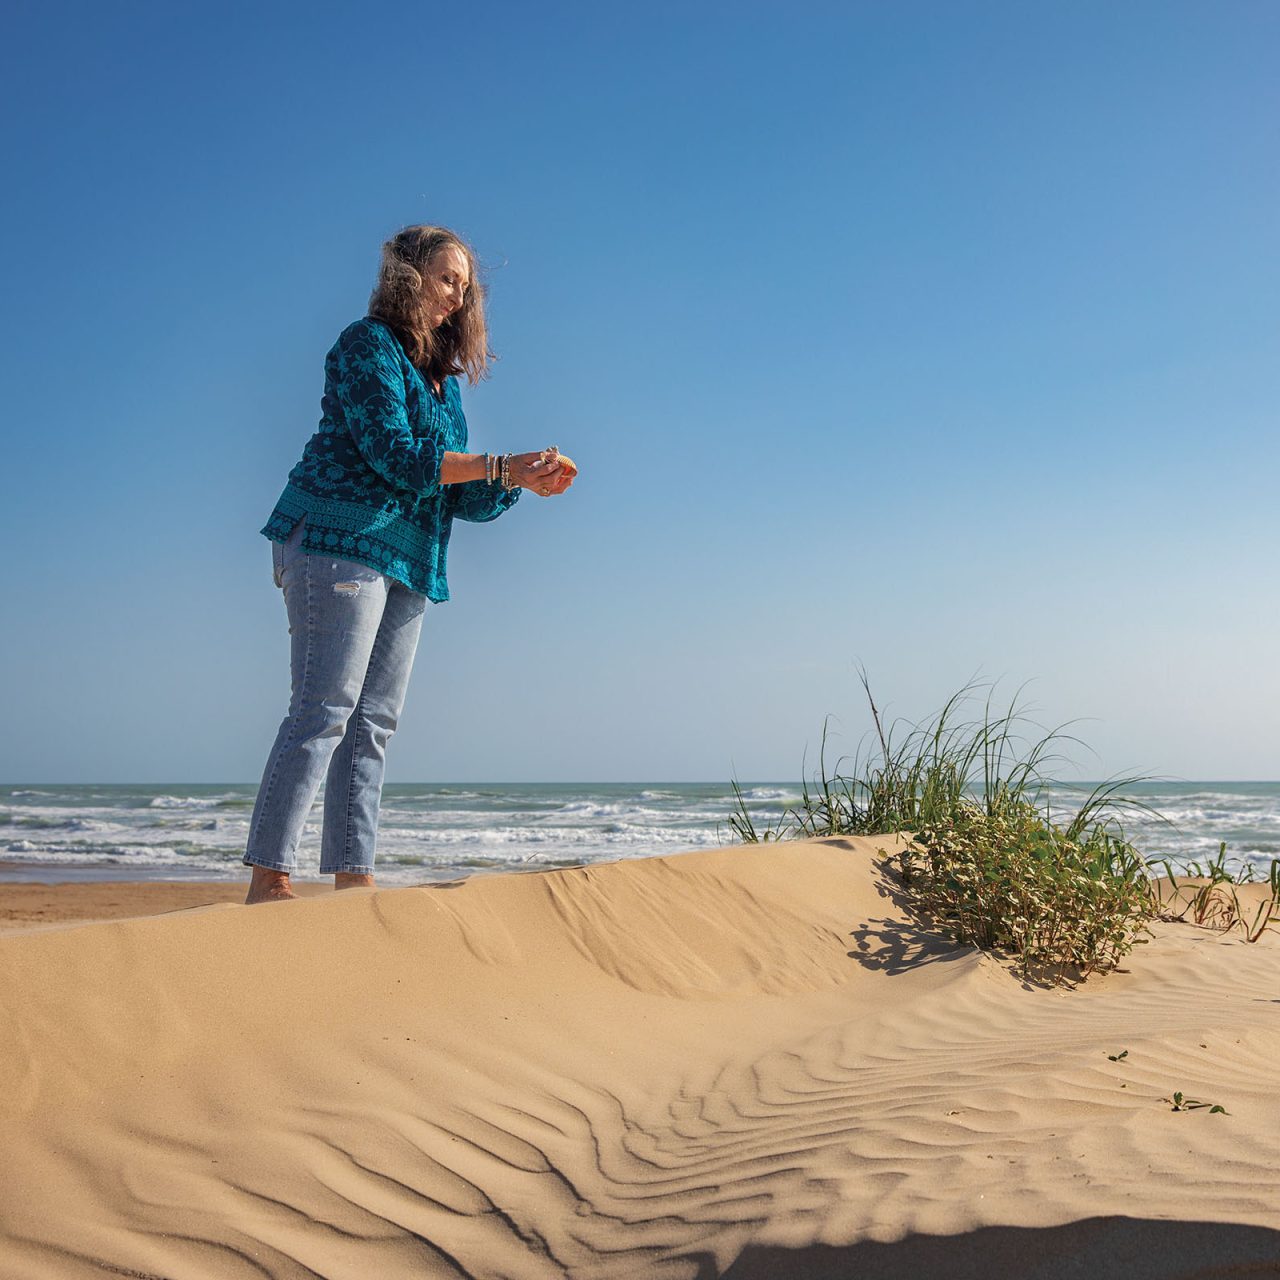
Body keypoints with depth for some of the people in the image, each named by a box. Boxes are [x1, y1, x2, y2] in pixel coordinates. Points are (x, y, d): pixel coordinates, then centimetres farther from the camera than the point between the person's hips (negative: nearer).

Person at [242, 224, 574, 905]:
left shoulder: (443, 376, 23)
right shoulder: (367, 345, -1)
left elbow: (461, 498, 19)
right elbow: (394, 454, -15)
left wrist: (523, 484, 0)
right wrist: (503, 465, -14)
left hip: (407, 564, 9)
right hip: (339, 539, -8)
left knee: (372, 722, 3)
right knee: (323, 711, -14)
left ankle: (352, 876, 4)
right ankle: (269, 879, -13)